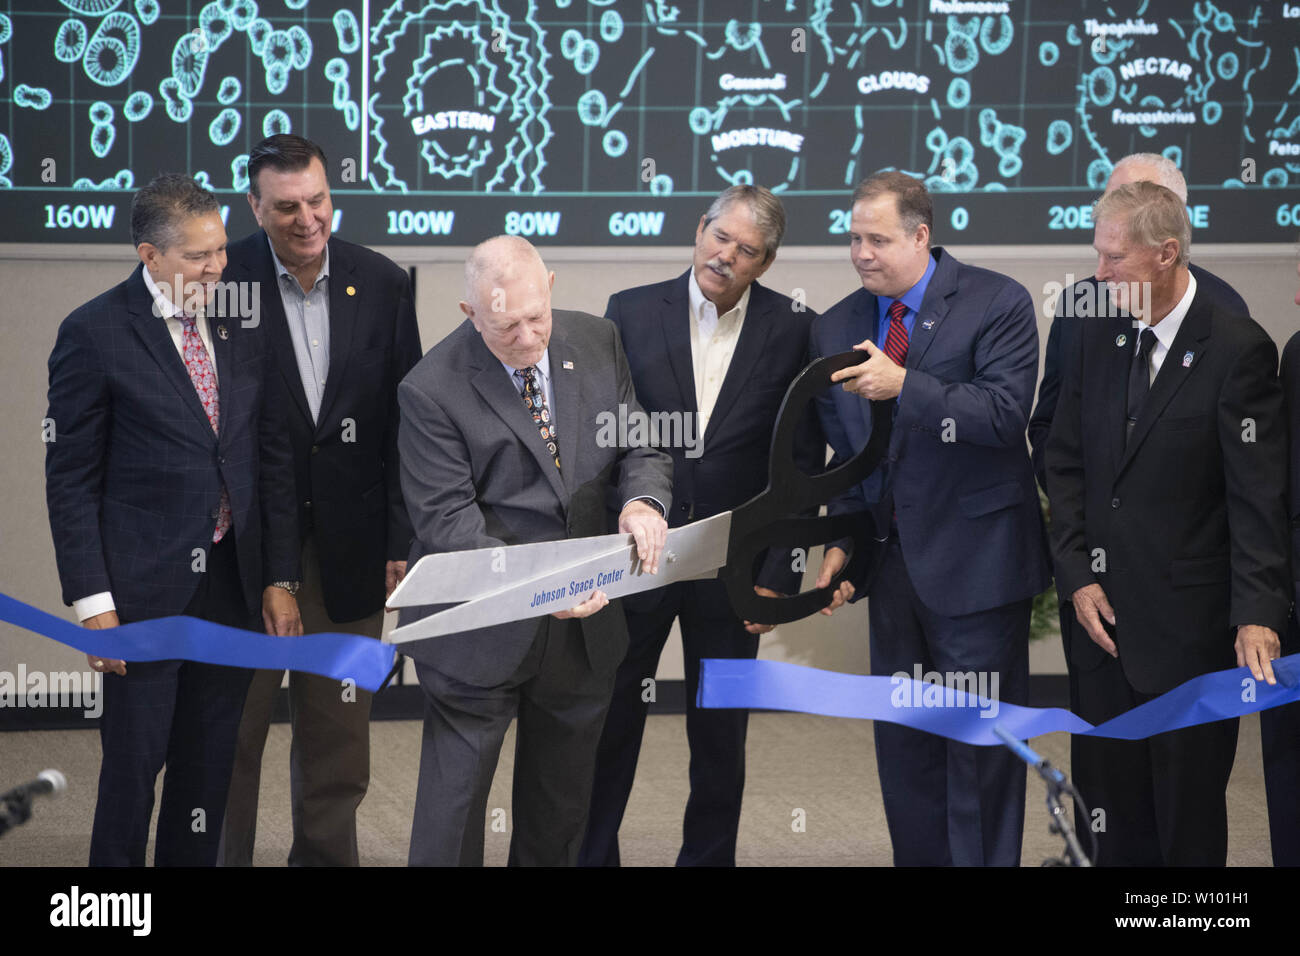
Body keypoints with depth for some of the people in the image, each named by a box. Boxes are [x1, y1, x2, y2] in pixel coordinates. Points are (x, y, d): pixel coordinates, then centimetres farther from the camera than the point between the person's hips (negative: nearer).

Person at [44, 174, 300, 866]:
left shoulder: (243, 327, 7)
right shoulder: (94, 333, -8)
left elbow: (272, 460, 12)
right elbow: (71, 479, -7)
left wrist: (279, 579, 6)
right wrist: (92, 601, -13)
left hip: (232, 582, 5)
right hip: (146, 590, -5)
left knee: (210, 767, 11)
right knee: (134, 763, 1)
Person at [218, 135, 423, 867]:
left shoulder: (383, 284, 1)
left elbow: (406, 420, 4)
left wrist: (402, 537, 1)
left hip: (348, 547, 3)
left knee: (338, 732, 11)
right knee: (232, 730, 3)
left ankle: (327, 856, 23)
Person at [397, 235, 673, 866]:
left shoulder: (597, 343, 1)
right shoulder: (432, 390, -16)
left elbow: (640, 446, 7)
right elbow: (446, 521, -19)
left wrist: (644, 500, -18)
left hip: (585, 625, 5)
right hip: (483, 635, -5)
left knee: (561, 813, 18)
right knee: (452, 812, 0)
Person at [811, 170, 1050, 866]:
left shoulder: (997, 304, -9)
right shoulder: (836, 329, 8)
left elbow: (1004, 414, -20)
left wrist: (903, 385, -26)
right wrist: (841, 541, 5)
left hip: (973, 560, -6)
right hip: (893, 561, 6)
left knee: (979, 741, -1)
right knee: (901, 743, 11)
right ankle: (917, 861, 22)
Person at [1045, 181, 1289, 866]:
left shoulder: (1238, 350, -12)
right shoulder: (1099, 339, 7)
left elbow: (1259, 498, -16)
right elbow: (1066, 466, 11)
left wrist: (1257, 615, -23)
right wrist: (1077, 577, 0)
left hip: (1190, 624, -6)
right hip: (1105, 614, 6)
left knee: (1189, 822, 4)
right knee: (1118, 810, 11)